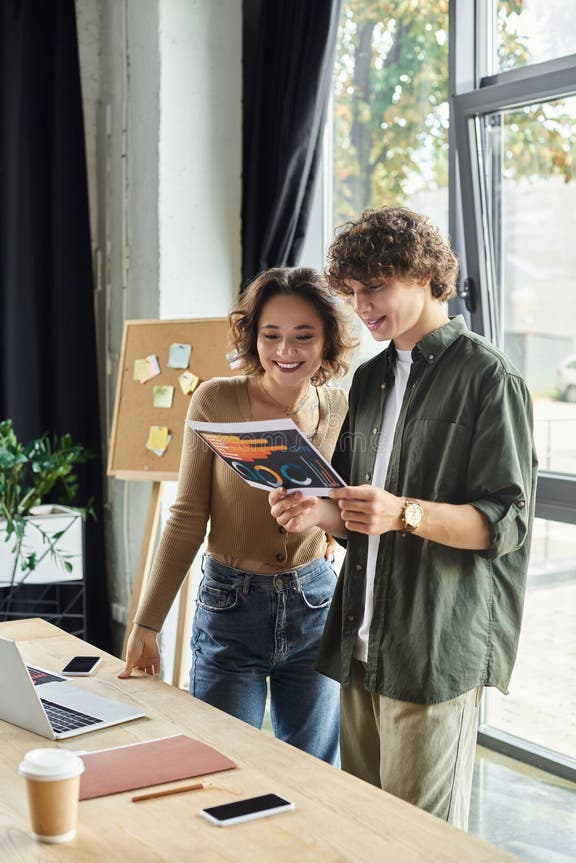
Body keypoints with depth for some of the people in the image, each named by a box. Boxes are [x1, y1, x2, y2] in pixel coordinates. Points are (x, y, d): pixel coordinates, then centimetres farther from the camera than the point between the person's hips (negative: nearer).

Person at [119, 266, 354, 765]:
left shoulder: (340, 408, -2)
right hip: (231, 608, -2)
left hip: (315, 607, 2)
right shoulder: (216, 402, -9)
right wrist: (147, 624, -5)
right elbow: (187, 519, -4)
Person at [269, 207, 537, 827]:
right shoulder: (370, 381, 16)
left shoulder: (487, 377, -7)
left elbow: (506, 521, -13)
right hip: (361, 642, 7)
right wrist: (318, 512, -1)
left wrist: (405, 514, -27)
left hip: (437, 651, -7)